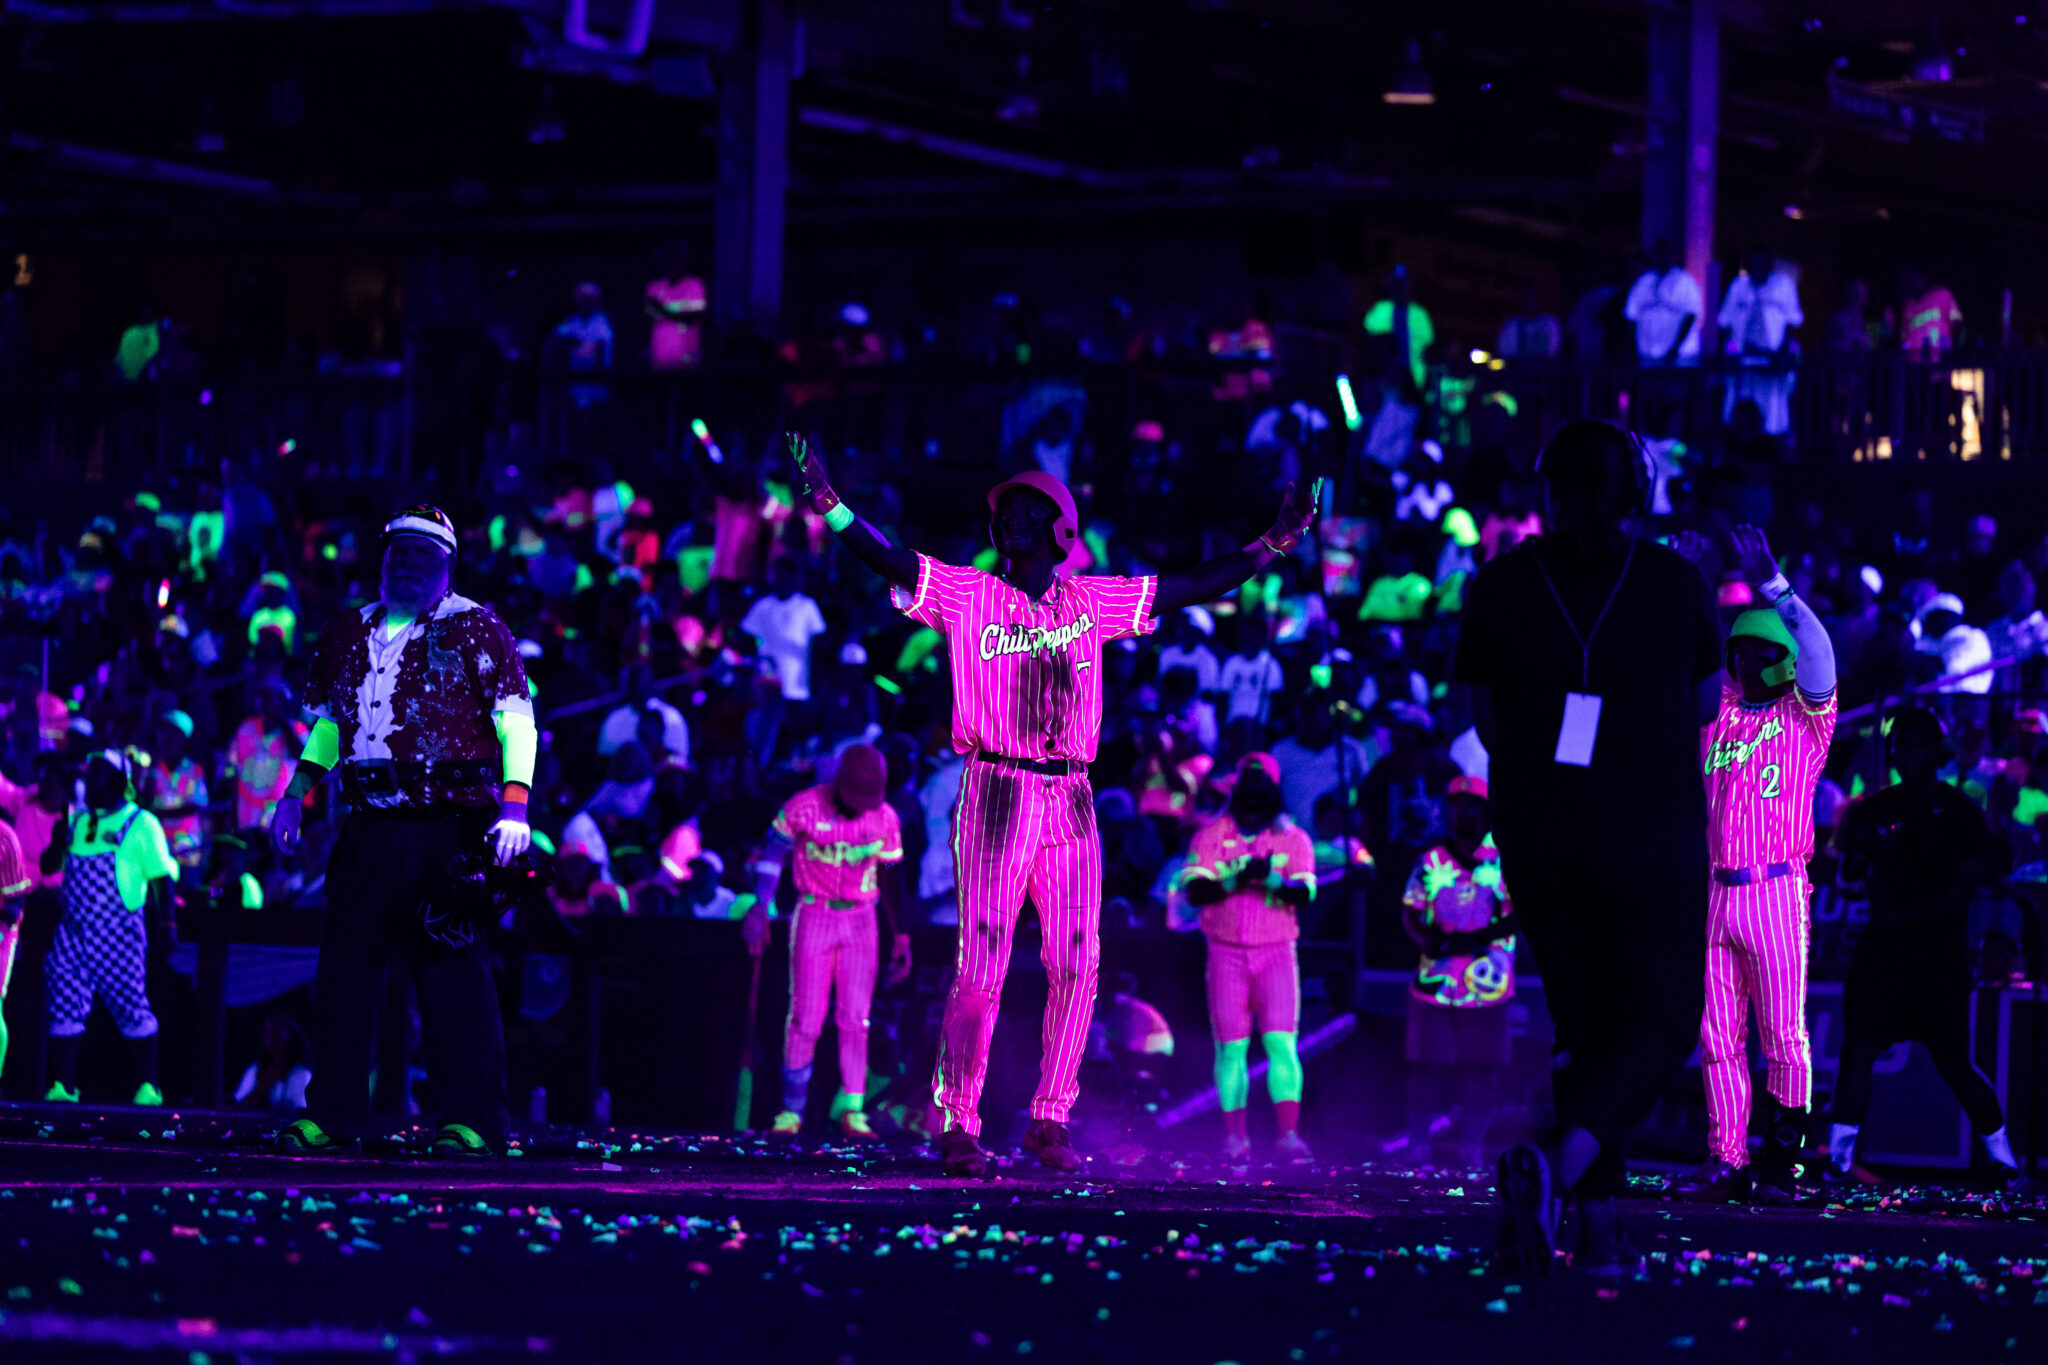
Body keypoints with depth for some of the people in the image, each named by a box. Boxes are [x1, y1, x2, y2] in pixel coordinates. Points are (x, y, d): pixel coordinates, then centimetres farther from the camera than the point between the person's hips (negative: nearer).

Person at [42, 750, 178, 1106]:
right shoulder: (78, 822, 18)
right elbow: (48, 864, 21)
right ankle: (62, 1086, 2)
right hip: (74, 930, 5)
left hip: (118, 933, -5)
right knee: (65, 1006, -1)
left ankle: (147, 1086, 0)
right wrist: (58, 844, -1)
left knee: (130, 1005, -5)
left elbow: (162, 877, -2)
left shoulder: (141, 824, 2)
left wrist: (166, 921, -11)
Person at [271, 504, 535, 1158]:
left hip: (451, 828, -5)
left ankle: (473, 1118, -3)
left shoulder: (474, 629, -1)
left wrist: (514, 807, -17)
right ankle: (333, 1115, 9)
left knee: (453, 969, -7)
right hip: (371, 829, 5)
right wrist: (295, 796, 18)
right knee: (345, 964, 3)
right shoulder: (349, 634, 15)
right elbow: (329, 723, 28)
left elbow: (516, 720, -6)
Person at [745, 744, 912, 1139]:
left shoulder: (885, 819, 1)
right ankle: (791, 1110, 6)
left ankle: (852, 1108, -2)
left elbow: (890, 879, 11)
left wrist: (900, 937, 11)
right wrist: (760, 909, -9)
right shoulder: (805, 807, -9)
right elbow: (774, 854, -1)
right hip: (814, 916, -2)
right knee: (805, 1018, -4)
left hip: (860, 921, 2)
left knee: (855, 1018, -5)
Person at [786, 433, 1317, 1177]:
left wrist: (1273, 544, 13)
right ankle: (957, 1123, -1)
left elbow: (1193, 587, 16)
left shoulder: (1091, 602, 12)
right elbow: (890, 560, -11)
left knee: (1076, 967, 2)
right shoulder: (968, 595, 2)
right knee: (982, 965, -7)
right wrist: (828, 504, -25)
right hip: (996, 796, -4)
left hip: (1071, 801, 4)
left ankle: (1050, 1118, 11)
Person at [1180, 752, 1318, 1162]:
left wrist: (1270, 878, -25)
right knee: (1231, 1047, 0)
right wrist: (1236, 879, -22)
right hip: (1226, 954, 1)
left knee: (1281, 1041, -12)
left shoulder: (1293, 839, 5)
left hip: (1277, 953, -1)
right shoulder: (1210, 836, 5)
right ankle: (1235, 1136, 6)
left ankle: (1288, 1133, -16)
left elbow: (1304, 895, -6)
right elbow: (1195, 891, -6)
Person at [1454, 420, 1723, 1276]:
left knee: (1585, 1026, 17)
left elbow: (1487, 724, 3)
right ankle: (1555, 1164, -18)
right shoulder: (1678, 583, -5)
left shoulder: (1499, 586, -3)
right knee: (1662, 1026, 8)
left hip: (1537, 839, 2)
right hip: (1651, 835, -2)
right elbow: (1705, 707, 7)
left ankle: (1600, 1228, 9)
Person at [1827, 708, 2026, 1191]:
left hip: (1939, 951, -3)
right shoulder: (1872, 811, 10)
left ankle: (2005, 1161, 11)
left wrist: (1905, 916, -15)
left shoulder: (1960, 813, 0)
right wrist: (1863, 885, -11)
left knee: (1953, 1061, -2)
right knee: (1858, 1047, -10)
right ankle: (1839, 1160, -8)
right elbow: (1846, 877, 13)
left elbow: (1965, 888, -7)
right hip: (1883, 950, 3)